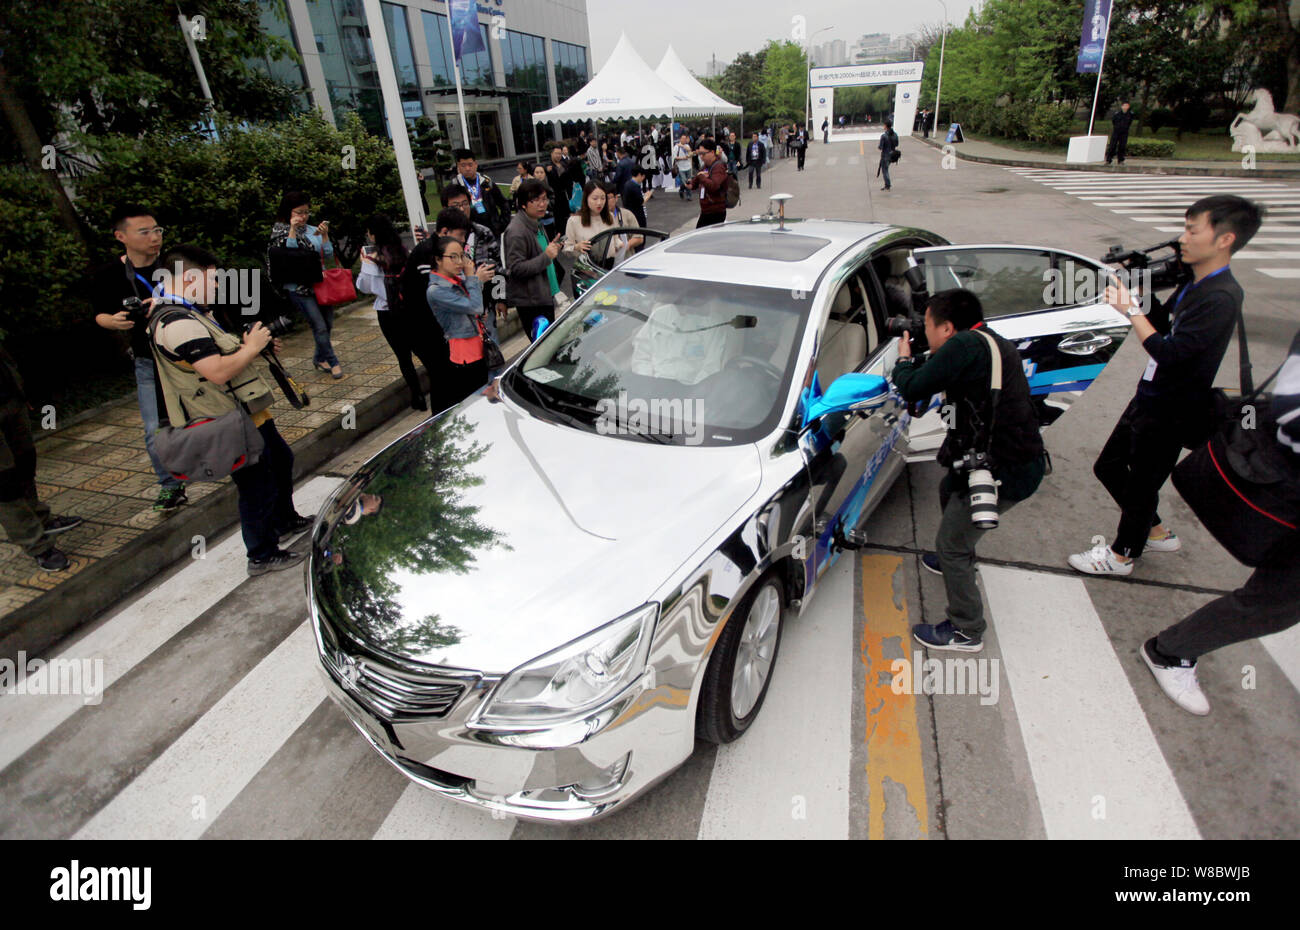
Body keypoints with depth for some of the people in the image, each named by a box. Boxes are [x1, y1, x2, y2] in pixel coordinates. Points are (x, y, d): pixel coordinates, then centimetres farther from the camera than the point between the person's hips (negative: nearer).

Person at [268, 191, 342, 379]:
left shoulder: (313, 230, 10)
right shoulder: (280, 230, 1)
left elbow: (328, 254, 5)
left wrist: (325, 235, -7)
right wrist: (292, 230, -14)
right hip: (298, 287, -5)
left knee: (328, 324, 10)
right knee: (320, 326, -10)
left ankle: (320, 358, 30)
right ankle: (333, 362, 2)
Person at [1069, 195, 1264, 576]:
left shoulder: (1221, 298, -23)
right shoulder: (1193, 284, 6)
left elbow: (1168, 351, -29)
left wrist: (1131, 308, -22)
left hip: (1169, 415, -9)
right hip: (1149, 399, 10)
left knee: (1140, 486, 6)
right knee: (1108, 467, 19)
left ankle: (1121, 555, 27)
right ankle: (1157, 532, 38)